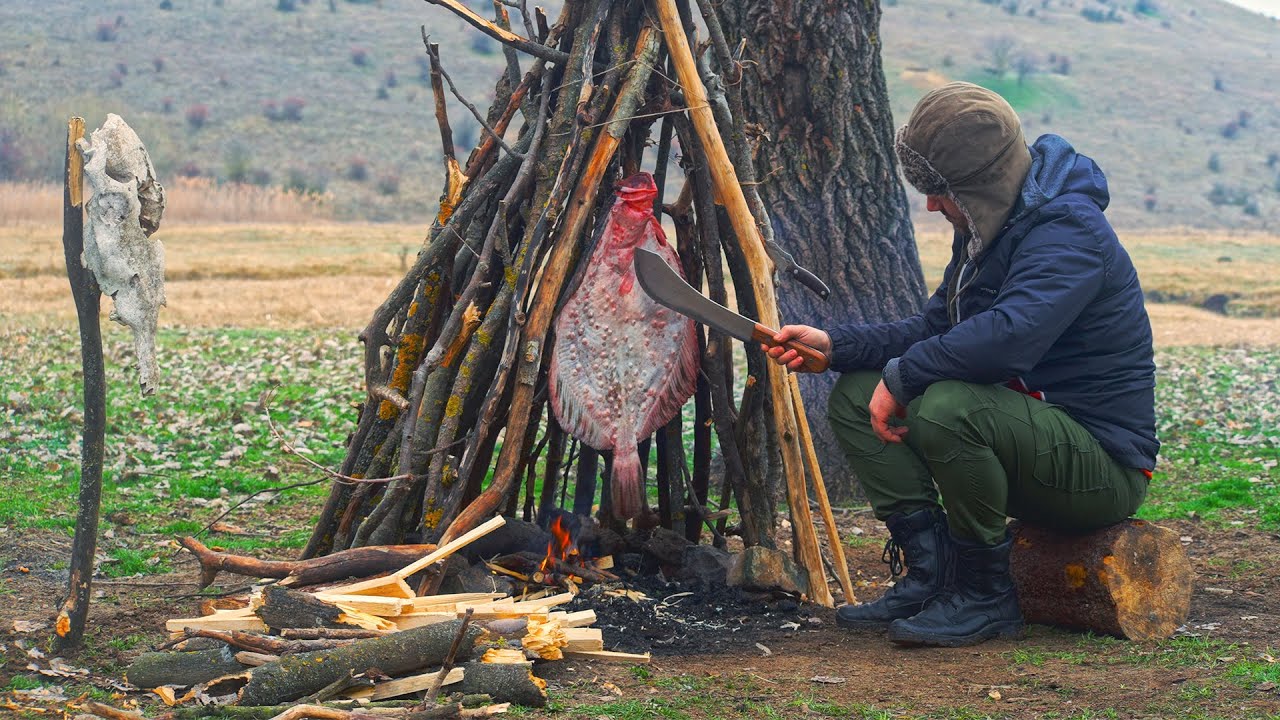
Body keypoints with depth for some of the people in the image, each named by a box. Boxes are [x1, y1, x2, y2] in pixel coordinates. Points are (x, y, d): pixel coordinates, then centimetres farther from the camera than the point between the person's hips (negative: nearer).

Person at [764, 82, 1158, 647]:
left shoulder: (1068, 230, -20)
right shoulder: (987, 229, 10)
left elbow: (1009, 336, -36)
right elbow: (934, 327, 15)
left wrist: (902, 376, -25)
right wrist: (834, 344, 2)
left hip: (1103, 466, -10)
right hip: (1031, 430, 10)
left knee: (947, 406, -36)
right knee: (853, 395, 3)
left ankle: (986, 596, -16)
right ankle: (931, 571, -4)